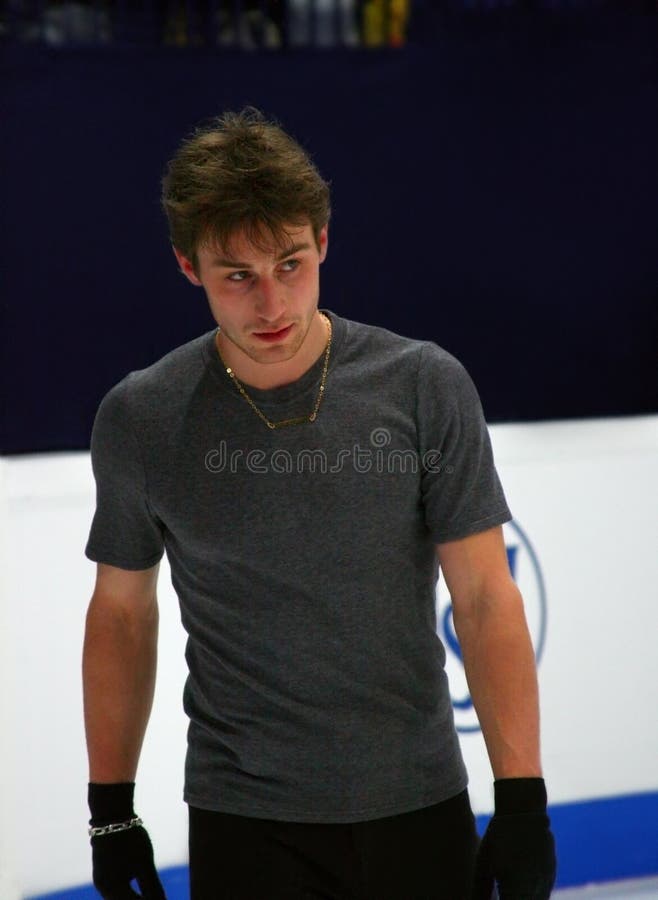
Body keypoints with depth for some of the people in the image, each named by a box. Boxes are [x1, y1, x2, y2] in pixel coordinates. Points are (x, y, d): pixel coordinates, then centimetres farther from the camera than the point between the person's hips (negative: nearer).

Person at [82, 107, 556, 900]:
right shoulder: (140, 420, -4)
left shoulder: (424, 387, -7)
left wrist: (521, 799, -10)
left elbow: (485, 598, -5)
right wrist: (110, 810, 10)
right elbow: (122, 610, 8)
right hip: (245, 826, 0)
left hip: (420, 810, 0)